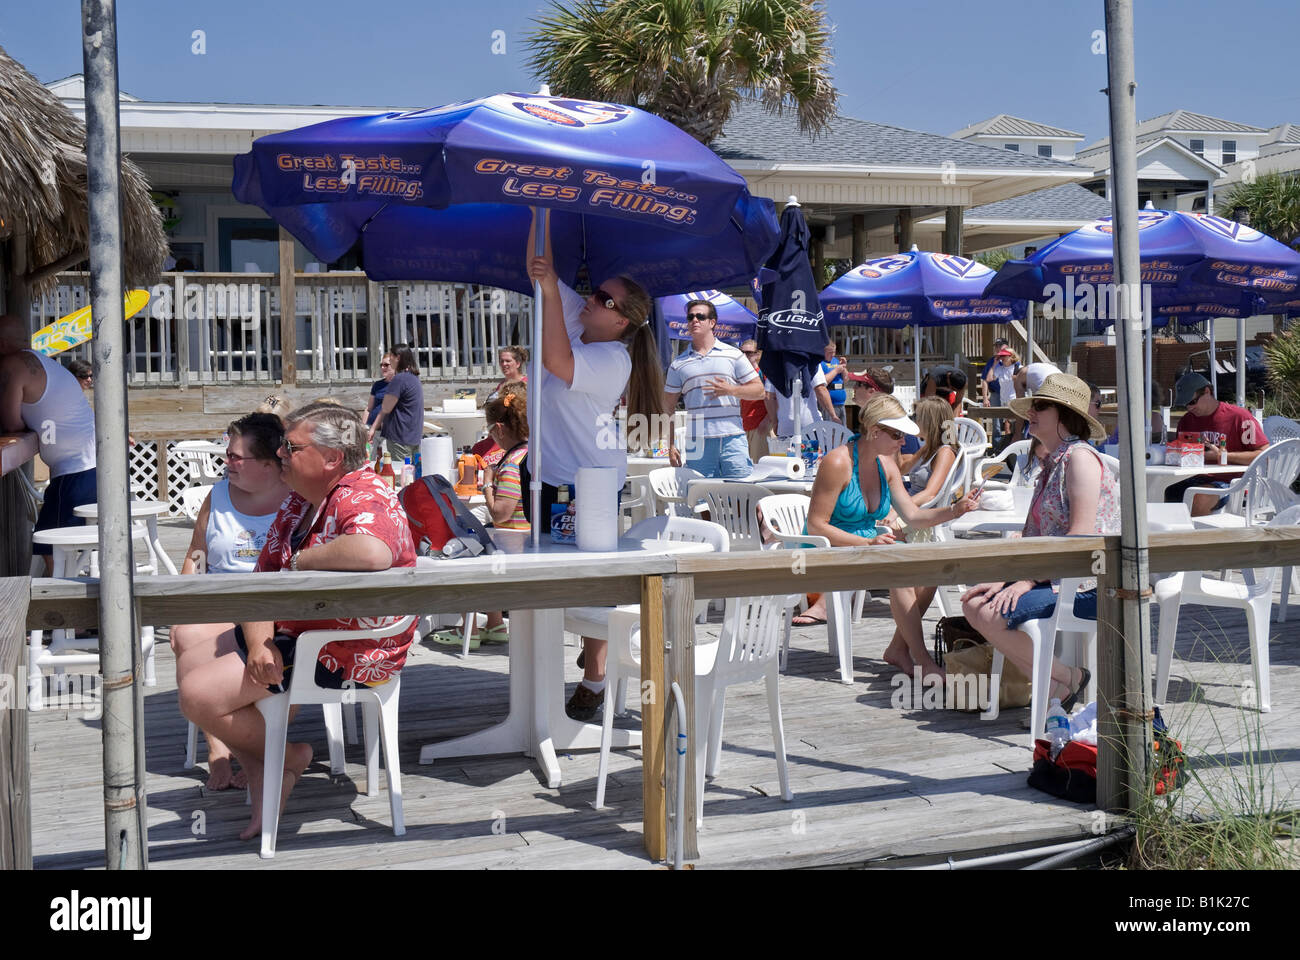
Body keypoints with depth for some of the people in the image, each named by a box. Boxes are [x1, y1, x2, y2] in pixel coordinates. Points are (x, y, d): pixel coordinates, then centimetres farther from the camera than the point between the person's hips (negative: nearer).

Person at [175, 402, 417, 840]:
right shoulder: (300, 501, 9)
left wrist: (301, 561, -26)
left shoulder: (364, 500, -21)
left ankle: (288, 757, 12)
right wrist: (259, 641, -14)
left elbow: (373, 552, -45)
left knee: (198, 695, -14)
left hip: (343, 656, -11)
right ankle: (260, 773, 9)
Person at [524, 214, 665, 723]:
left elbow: (558, 362, -37)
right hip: (547, 475, 8)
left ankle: (593, 677, 8)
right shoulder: (575, 318, 3)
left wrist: (550, 290, -37)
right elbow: (538, 269, 5)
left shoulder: (614, 359, -20)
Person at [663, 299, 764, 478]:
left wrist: (730, 390, -11)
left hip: (733, 441, -1)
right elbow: (669, 408, 13)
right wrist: (671, 446, 5)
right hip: (697, 443, 1)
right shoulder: (679, 363, 11)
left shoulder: (733, 355, 8)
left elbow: (759, 391, 7)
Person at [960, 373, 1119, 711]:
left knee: (991, 614, -22)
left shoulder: (1080, 456, -11)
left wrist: (1028, 580, -19)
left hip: (1087, 587, -10)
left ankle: (1065, 681, -8)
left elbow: (1082, 535, -19)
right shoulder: (1052, 463, 19)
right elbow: (1037, 537, 17)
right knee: (974, 603, -1)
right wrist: (1007, 579, 4)